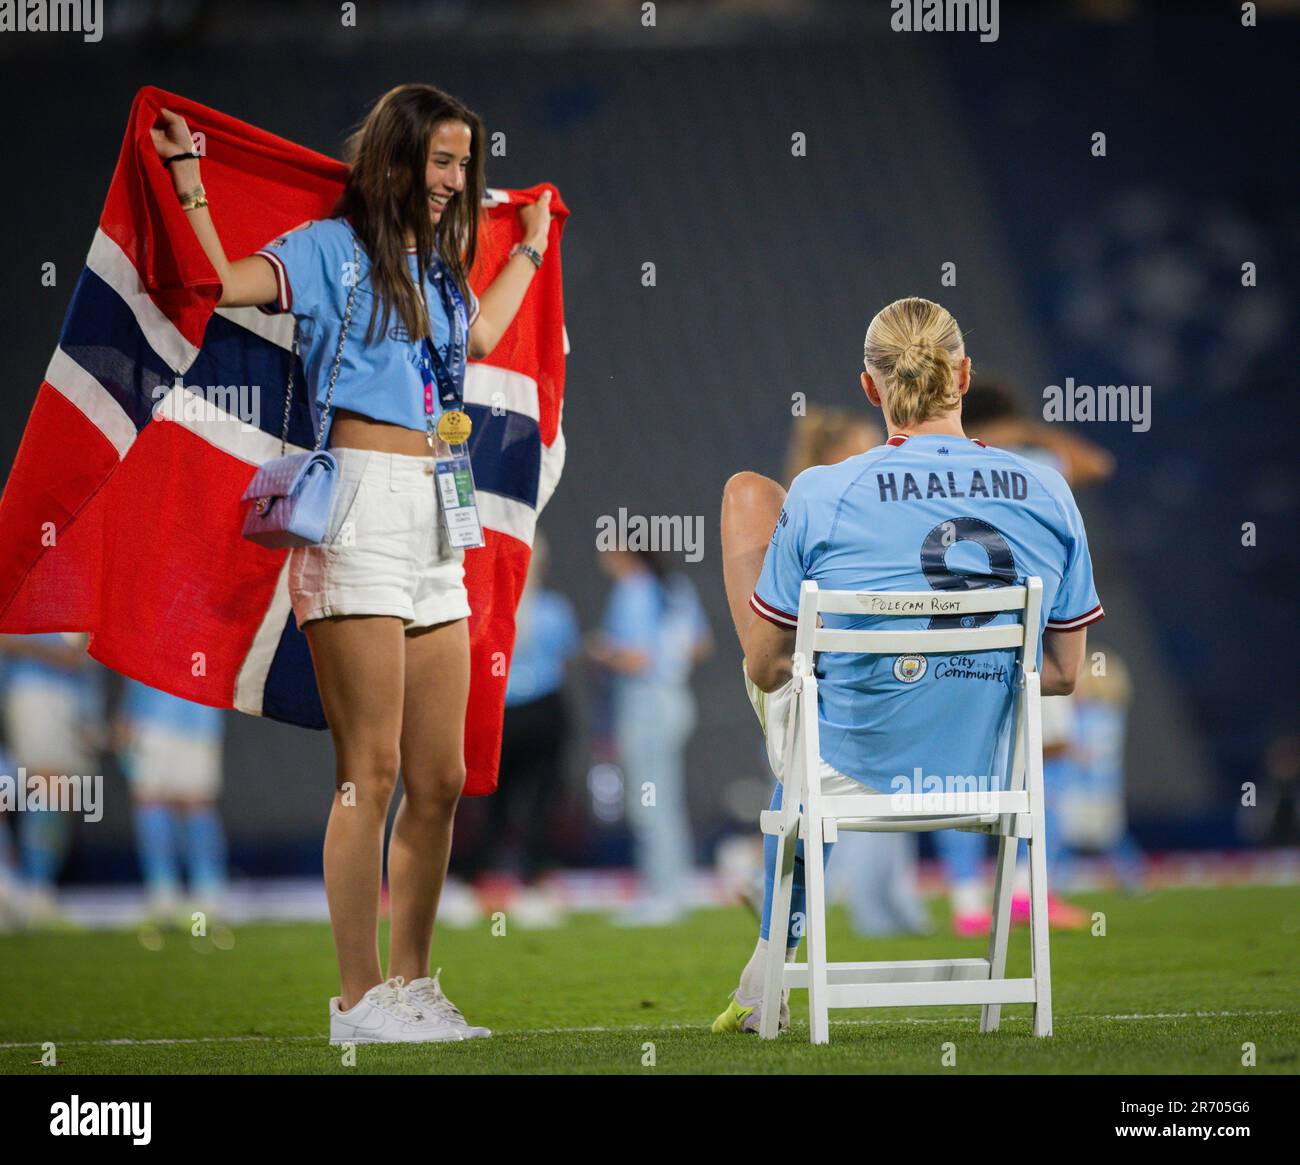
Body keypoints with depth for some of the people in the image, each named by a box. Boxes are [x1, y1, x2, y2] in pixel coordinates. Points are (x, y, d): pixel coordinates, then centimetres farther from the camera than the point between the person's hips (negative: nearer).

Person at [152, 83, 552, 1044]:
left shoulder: (437, 267, 22)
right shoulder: (331, 249, 1)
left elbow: (481, 335, 43)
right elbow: (222, 281, -15)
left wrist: (530, 247, 49)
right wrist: (188, 182, -14)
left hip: (435, 525, 8)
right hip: (361, 505, -8)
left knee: (440, 780, 6)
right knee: (372, 771, -9)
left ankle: (412, 984, 14)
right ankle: (358, 999, -8)